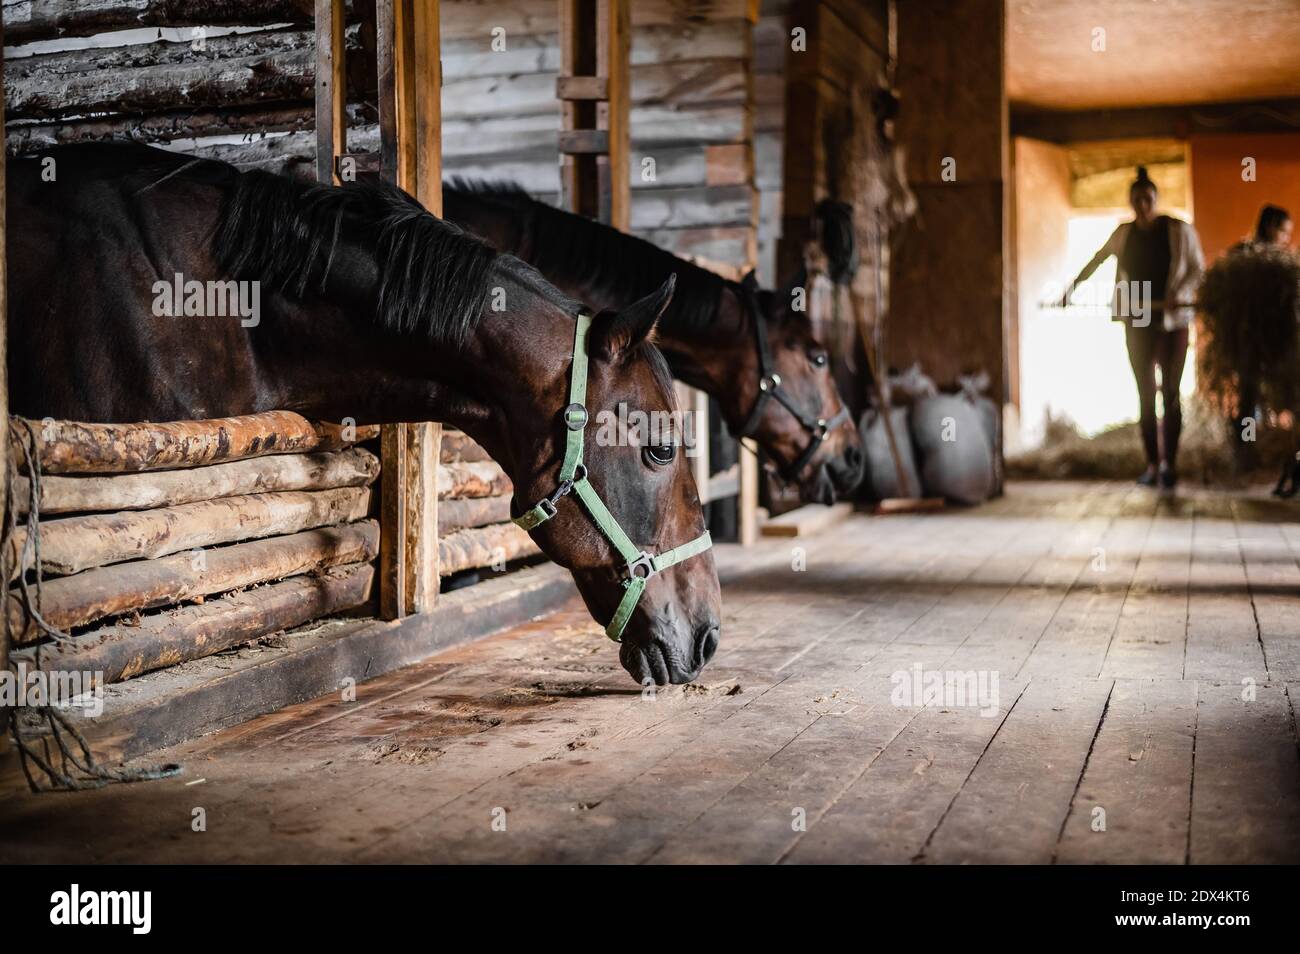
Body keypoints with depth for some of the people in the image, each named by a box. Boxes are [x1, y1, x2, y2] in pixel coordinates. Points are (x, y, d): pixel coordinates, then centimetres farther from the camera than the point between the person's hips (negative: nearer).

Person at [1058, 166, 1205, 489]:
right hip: (1137, 321, 3)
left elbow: (1197, 267, -4)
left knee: (1170, 392, -3)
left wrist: (1181, 294, -21)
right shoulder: (1123, 234, 6)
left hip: (1172, 320, -3)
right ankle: (1152, 464, 6)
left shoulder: (1179, 230, -5)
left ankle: (1169, 463, 0)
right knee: (1145, 393, 3)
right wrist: (1071, 288, 14)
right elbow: (1097, 260, 18)